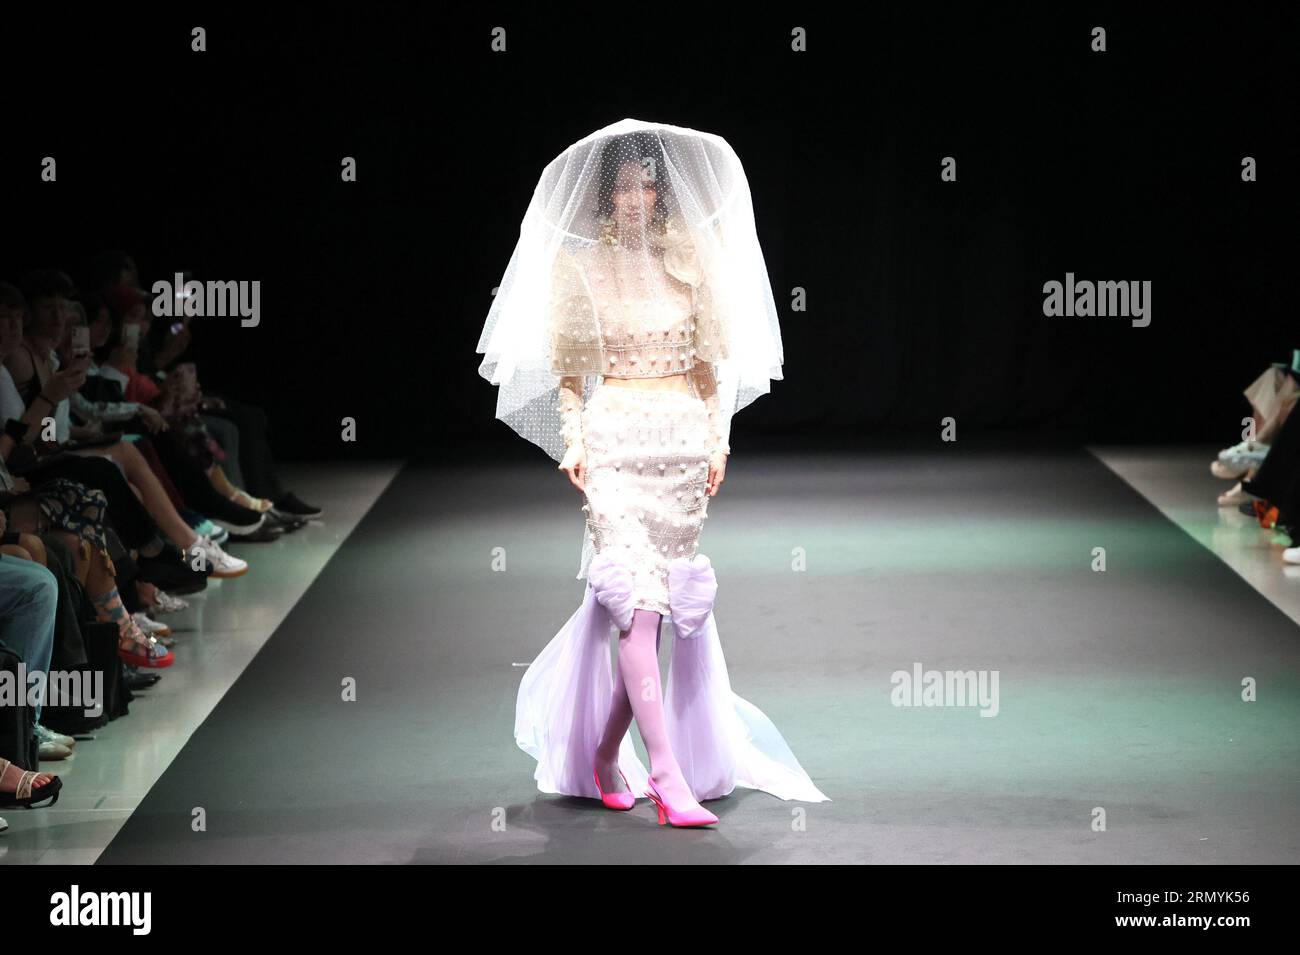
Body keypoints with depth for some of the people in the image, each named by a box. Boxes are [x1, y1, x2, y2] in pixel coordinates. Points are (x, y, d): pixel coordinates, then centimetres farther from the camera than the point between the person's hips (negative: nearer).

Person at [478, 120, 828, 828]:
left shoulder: (692, 260, 7)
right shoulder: (583, 266, 3)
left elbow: (715, 362, 11)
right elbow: (567, 368, 6)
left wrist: (719, 439, 3)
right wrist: (573, 441, -5)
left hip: (684, 436, 3)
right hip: (616, 440, -3)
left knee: (650, 597, 4)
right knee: (638, 596, -14)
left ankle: (606, 752, 22)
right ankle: (669, 778, -19)